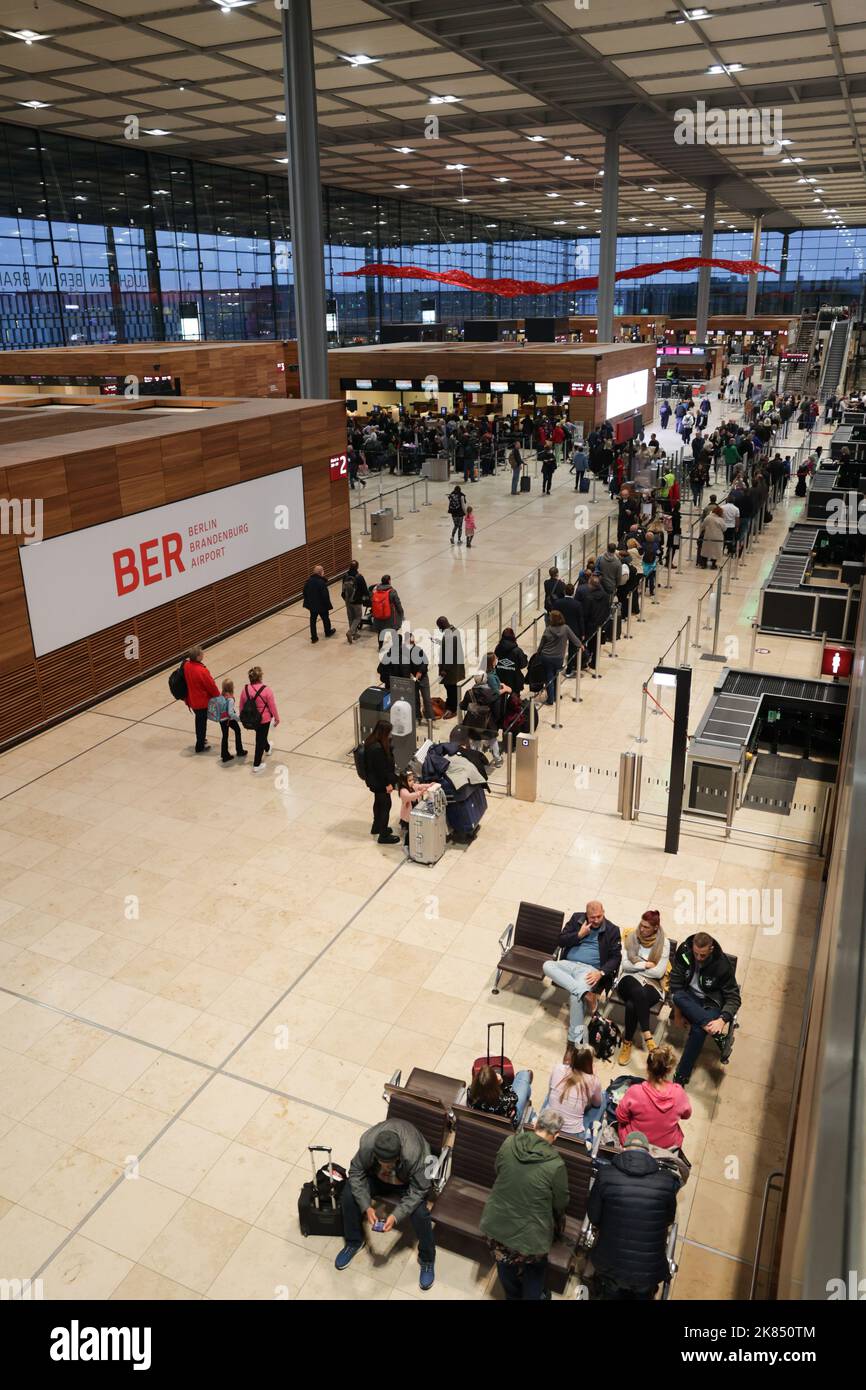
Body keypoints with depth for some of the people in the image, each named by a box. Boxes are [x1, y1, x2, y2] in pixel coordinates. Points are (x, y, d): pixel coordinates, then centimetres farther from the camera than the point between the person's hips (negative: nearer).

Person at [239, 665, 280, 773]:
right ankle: (256, 765, 14)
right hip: (264, 719, -5)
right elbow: (272, 706, -15)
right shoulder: (266, 690, -23)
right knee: (260, 740, 8)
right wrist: (276, 718, 1)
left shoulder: (245, 689, -10)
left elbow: (241, 706, 1)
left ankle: (267, 748, 60)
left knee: (261, 735, 32)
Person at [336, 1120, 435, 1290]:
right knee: (348, 1195, -18)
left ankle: (427, 1259, 2)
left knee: (419, 1213, -25)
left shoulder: (415, 1154, -41)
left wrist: (396, 1215, -37)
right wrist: (366, 1206, -28)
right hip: (376, 1176, 3)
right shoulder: (367, 1143, -36)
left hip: (408, 1182, -2)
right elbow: (356, 1172, -20)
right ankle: (354, 1241, 9)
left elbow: (418, 1191, -29)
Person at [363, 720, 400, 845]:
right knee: (386, 805, 4)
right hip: (380, 782, -10)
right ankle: (383, 836, 15)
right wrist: (387, 784, -16)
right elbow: (381, 768, -26)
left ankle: (376, 827, 45)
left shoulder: (371, 741, -4)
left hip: (374, 780, 10)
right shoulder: (377, 748, -33)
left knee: (378, 802, 26)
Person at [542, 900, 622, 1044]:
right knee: (547, 965, -30)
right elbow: (561, 941, 8)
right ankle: (586, 994, -36)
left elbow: (615, 957, 1)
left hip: (589, 969, -4)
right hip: (568, 964, 4)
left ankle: (576, 1040, -25)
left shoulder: (612, 930, 5)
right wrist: (580, 934, -7)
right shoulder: (576, 919, 11)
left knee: (575, 996, -34)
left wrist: (601, 972, -15)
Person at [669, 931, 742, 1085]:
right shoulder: (684, 951, -13)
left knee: (698, 1030, -33)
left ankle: (682, 1076, -22)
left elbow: (734, 998, -16)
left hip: (710, 1002, -3)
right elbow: (675, 982, -4)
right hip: (689, 997, 3)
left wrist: (722, 1020, -32)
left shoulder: (722, 965, -20)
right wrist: (679, 1007, -13)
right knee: (678, 997, -34)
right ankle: (720, 1034, -34)